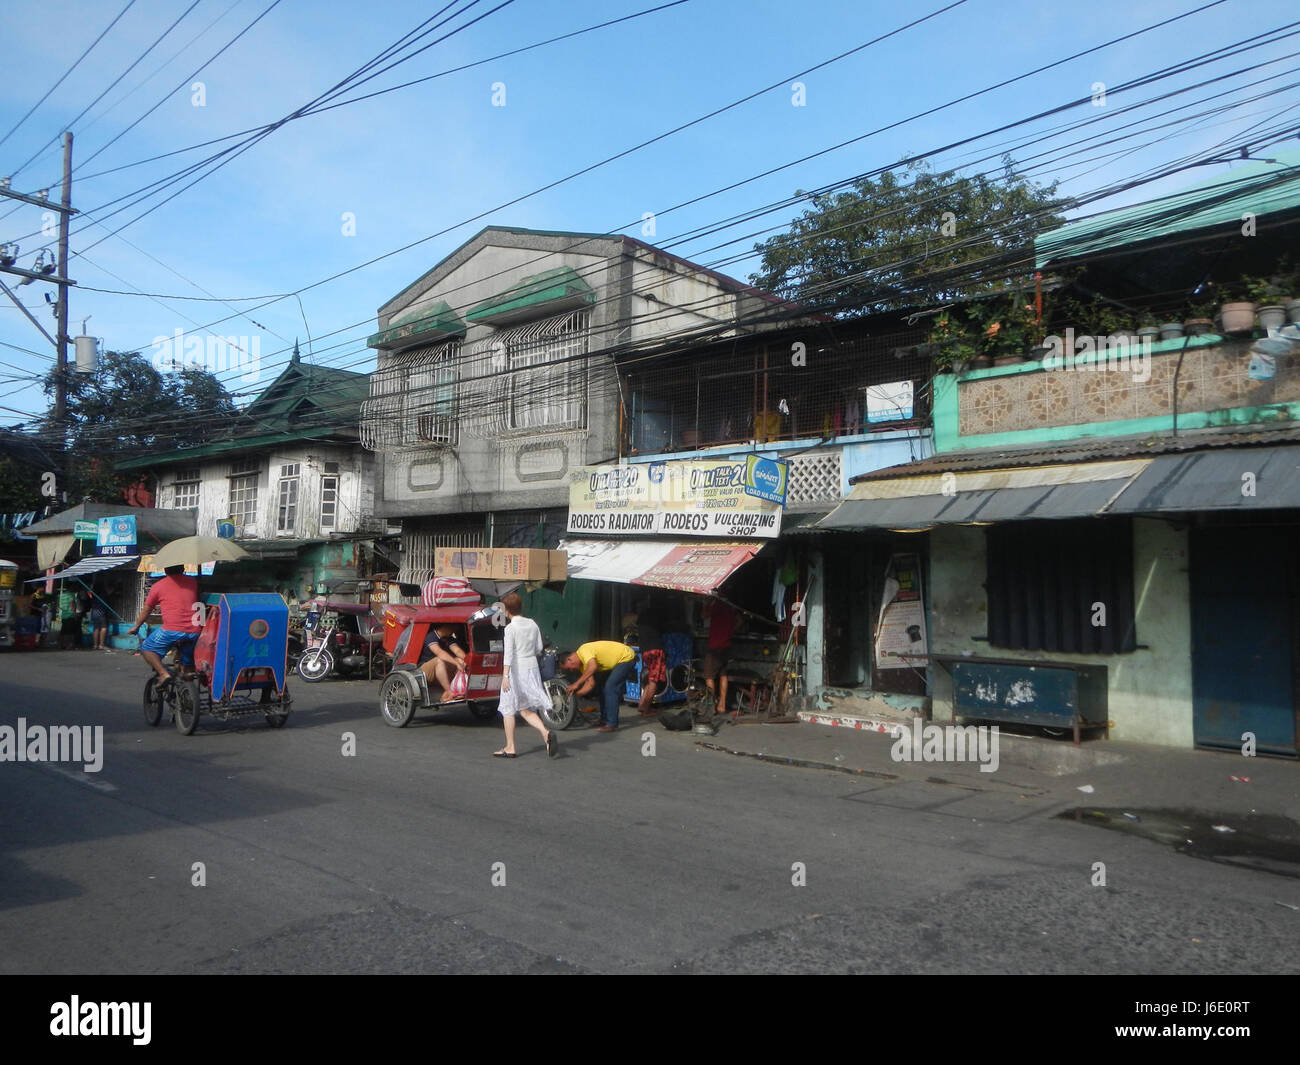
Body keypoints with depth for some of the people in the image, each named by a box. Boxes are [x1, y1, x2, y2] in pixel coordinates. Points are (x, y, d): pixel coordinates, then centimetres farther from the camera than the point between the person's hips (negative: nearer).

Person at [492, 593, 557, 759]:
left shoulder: (510, 628, -12)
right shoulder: (532, 624, 6)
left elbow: (508, 652, -22)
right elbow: (539, 649, 11)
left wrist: (505, 675, -27)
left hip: (516, 669, -6)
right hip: (532, 667, 6)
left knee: (508, 709, 8)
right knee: (525, 709, 13)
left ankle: (510, 748, 13)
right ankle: (546, 733, -9)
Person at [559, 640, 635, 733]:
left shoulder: (583, 650, -22)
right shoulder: (582, 664, 6)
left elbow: (592, 667, -40)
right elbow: (591, 683, 0)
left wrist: (576, 684, -36)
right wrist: (575, 693, -12)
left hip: (626, 657, -10)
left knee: (610, 688, -15)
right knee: (603, 686, 15)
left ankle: (611, 724, -11)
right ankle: (604, 719, 25)